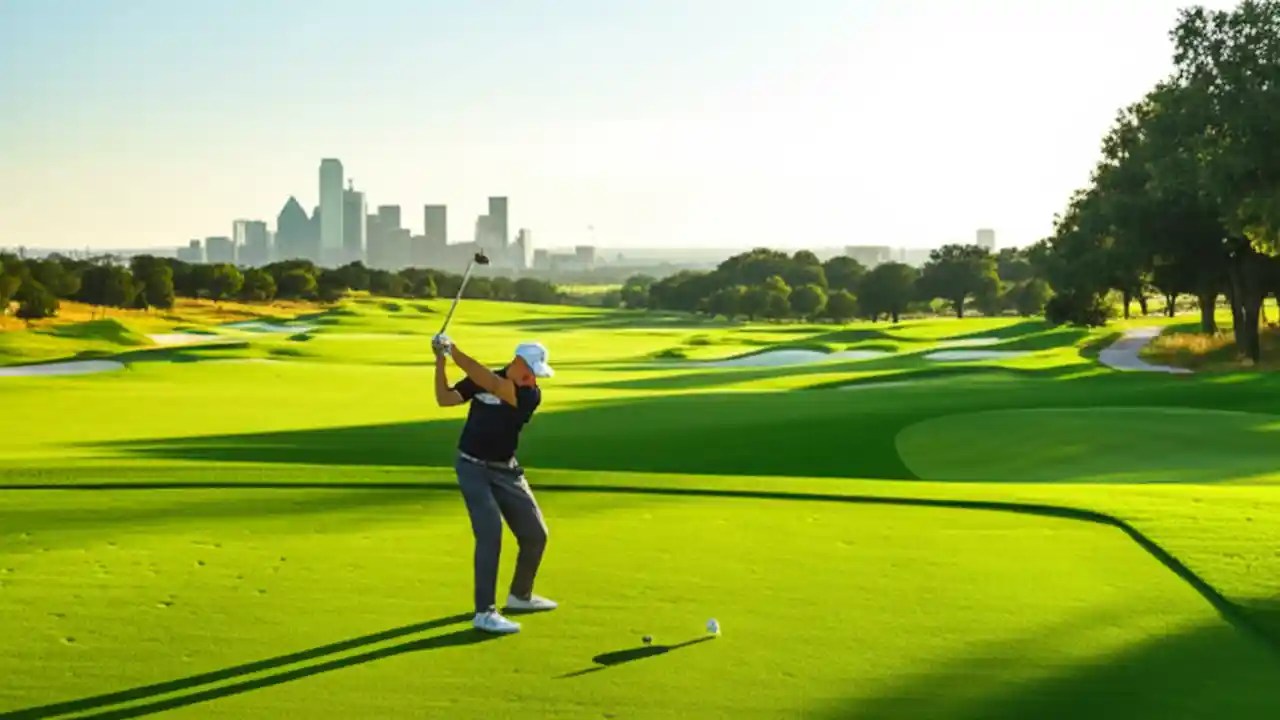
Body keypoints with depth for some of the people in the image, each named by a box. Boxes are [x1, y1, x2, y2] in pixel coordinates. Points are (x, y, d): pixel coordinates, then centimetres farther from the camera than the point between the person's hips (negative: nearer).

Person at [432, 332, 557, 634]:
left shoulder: (531, 395, -11)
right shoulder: (480, 380, -6)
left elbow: (493, 385, -27)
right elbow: (445, 398, -9)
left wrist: (455, 353, -32)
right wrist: (441, 361, -21)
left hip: (506, 471, 3)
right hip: (473, 468, -3)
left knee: (535, 534, 7)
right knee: (490, 533, -19)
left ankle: (520, 595, 32)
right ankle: (484, 612, -15)